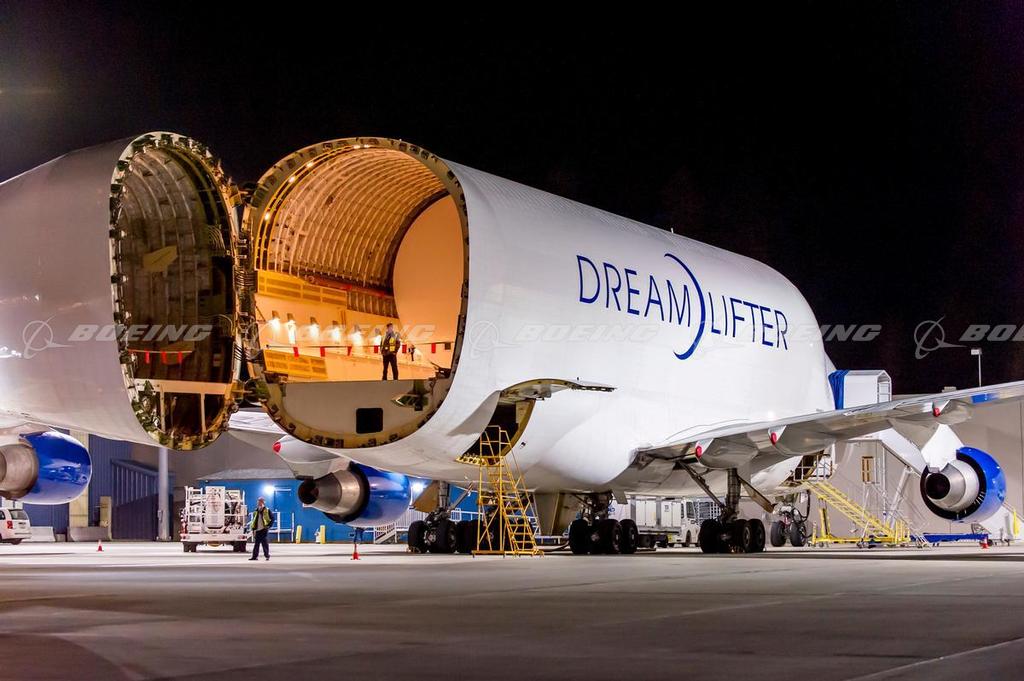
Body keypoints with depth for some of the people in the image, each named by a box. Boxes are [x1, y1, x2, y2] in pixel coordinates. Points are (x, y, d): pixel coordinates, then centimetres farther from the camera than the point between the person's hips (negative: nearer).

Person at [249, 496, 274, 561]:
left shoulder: (267, 511, -1)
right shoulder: (256, 512, 13)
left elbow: (272, 518, 0)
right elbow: (254, 521, 18)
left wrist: (269, 526, -10)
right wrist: (253, 529, 12)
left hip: (264, 529, -5)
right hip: (257, 530, 5)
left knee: (264, 542, -7)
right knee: (256, 543, 5)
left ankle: (267, 555, 1)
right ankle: (255, 556, 6)